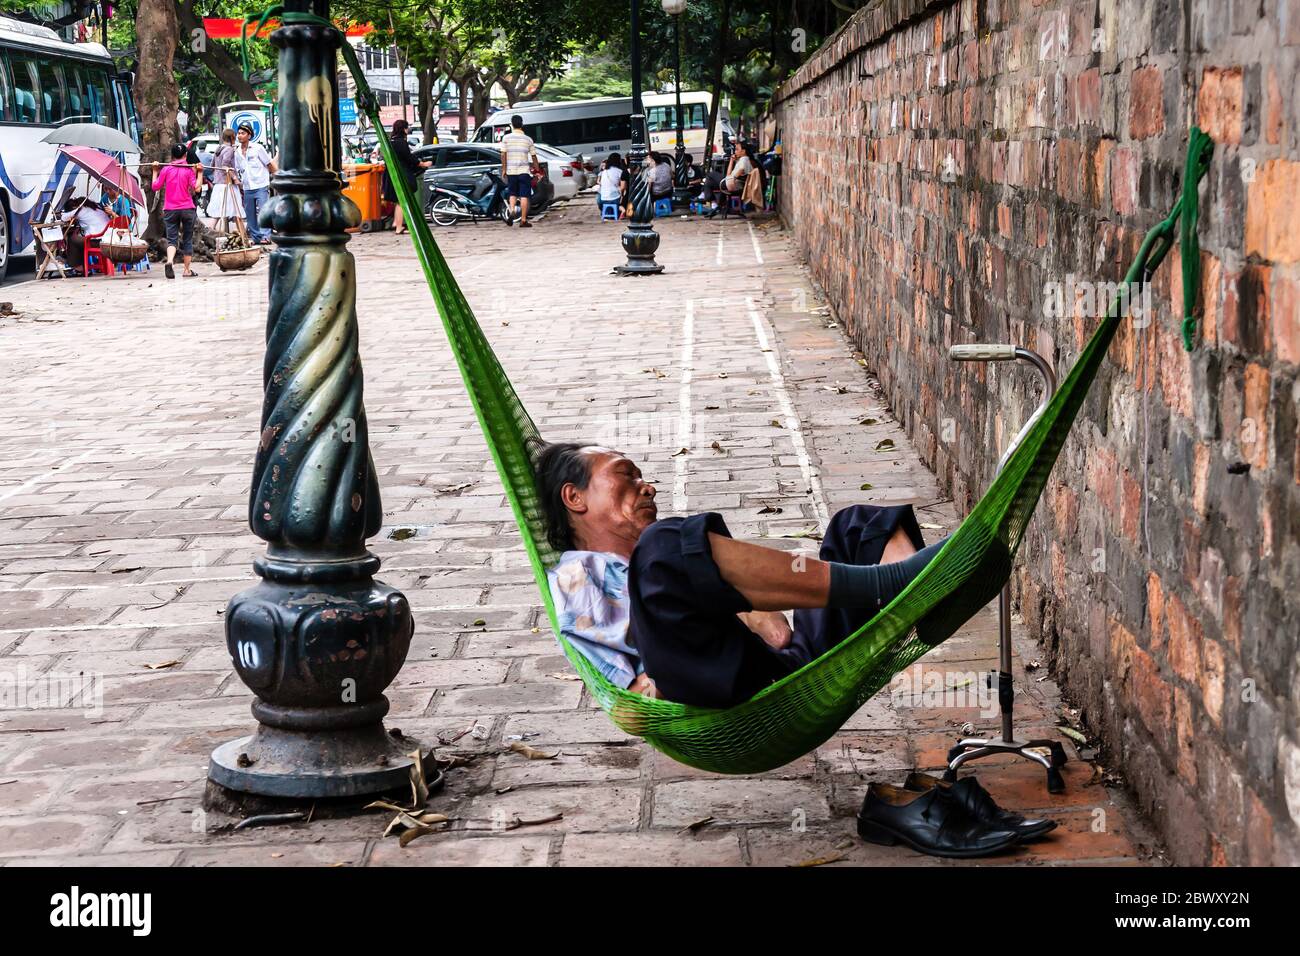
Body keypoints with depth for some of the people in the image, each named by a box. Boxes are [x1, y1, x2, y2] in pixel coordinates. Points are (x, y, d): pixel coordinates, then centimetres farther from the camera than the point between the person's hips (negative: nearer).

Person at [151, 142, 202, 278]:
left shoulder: (166, 169, 1)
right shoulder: (189, 170, -2)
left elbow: (155, 187, 3)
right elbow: (196, 188, -11)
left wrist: (155, 171, 15)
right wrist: (200, 173, -3)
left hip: (170, 209, 0)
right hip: (187, 209, 0)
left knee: (171, 239, -2)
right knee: (187, 239, 11)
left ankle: (170, 261, -31)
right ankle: (187, 269, 15)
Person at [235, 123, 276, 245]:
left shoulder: (257, 148, -4)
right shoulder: (237, 152, 10)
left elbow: (270, 164, -1)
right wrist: (236, 179, 6)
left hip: (261, 186, -6)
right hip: (247, 189, 6)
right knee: (250, 215, 7)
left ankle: (265, 237, -14)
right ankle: (256, 237, 14)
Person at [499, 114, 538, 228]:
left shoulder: (506, 138, -1)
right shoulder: (528, 139, 2)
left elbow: (503, 155, -3)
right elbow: (533, 156, 5)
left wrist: (503, 169, 4)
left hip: (511, 171, 1)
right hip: (524, 171, -1)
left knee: (512, 194, 17)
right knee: (524, 196, 2)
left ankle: (512, 211, -7)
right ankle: (523, 220, 0)